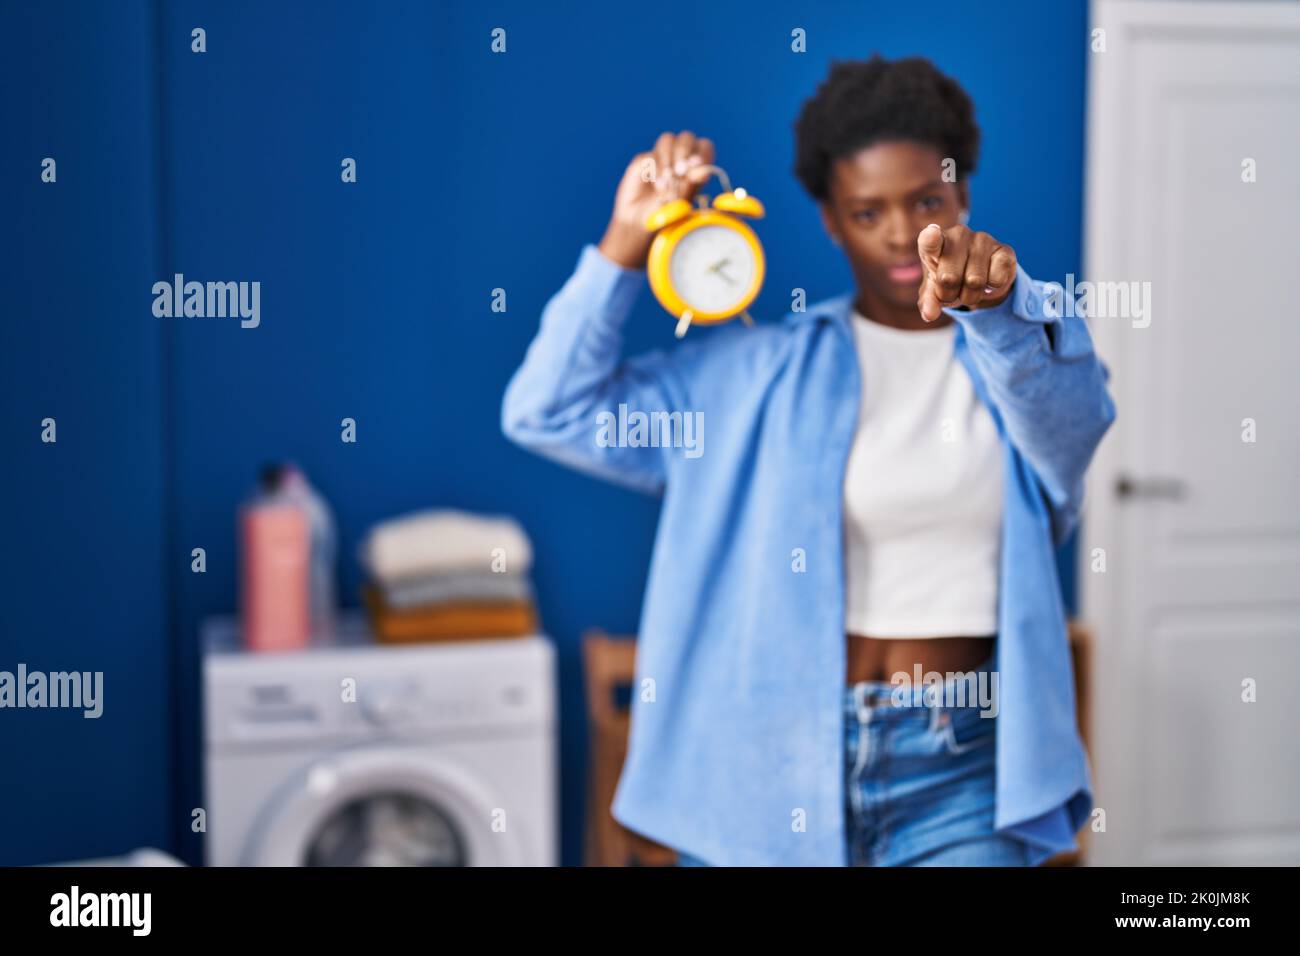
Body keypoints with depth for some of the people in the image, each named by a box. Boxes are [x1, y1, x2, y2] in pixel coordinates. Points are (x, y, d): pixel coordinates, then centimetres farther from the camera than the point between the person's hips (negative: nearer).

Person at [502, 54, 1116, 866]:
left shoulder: (1028, 351, 3)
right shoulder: (761, 371, 6)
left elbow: (1070, 411, -21)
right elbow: (552, 412, 1)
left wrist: (997, 305, -42)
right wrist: (626, 241, -8)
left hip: (959, 769, -1)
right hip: (774, 760, 1)